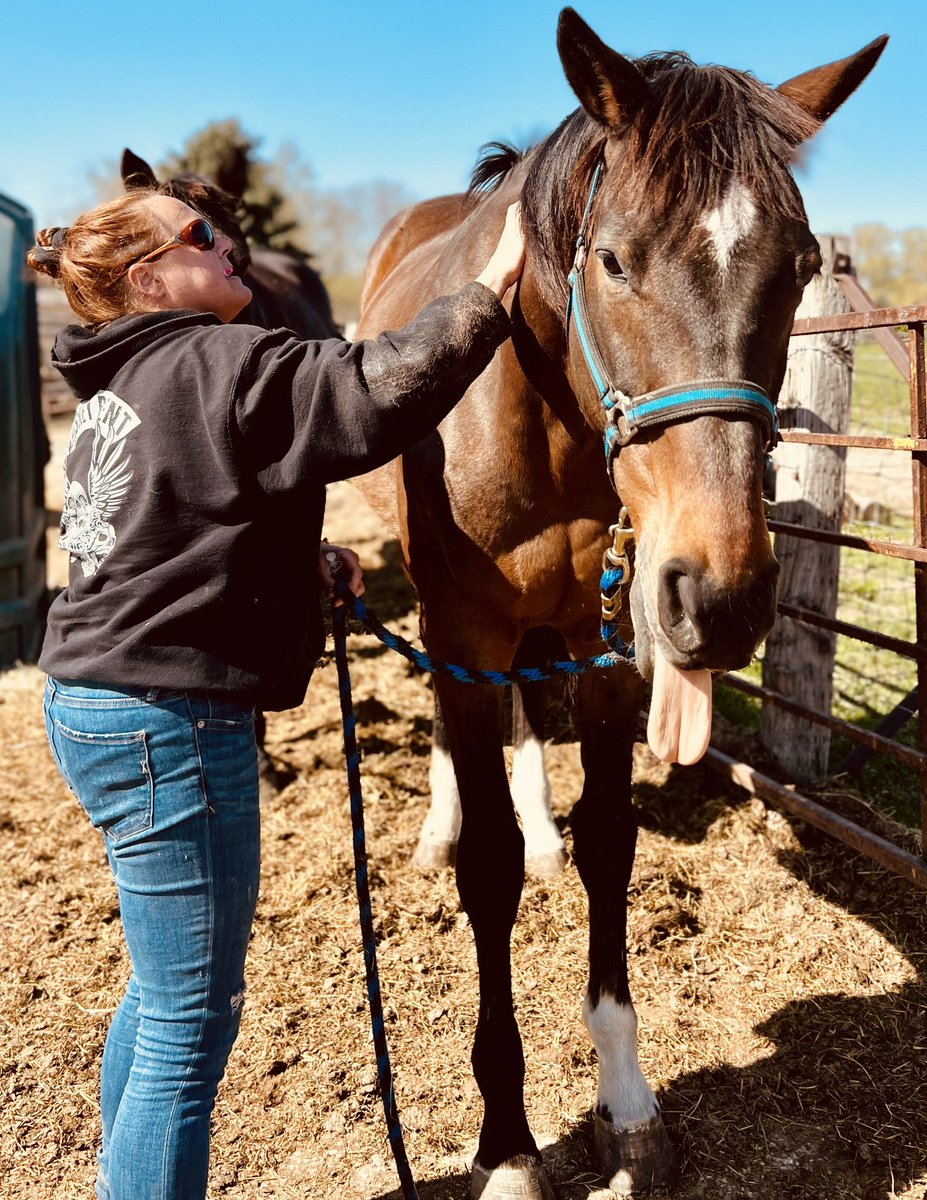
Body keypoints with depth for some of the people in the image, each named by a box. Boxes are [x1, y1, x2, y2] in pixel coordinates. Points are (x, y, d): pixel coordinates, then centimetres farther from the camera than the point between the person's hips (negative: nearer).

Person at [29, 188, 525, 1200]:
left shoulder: (123, 384, 16)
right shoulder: (218, 366, -14)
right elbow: (379, 396, -23)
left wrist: (312, 565, 23)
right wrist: (492, 286, -13)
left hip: (98, 704, 11)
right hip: (167, 726, -11)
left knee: (164, 988, 25)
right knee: (194, 1014, 1)